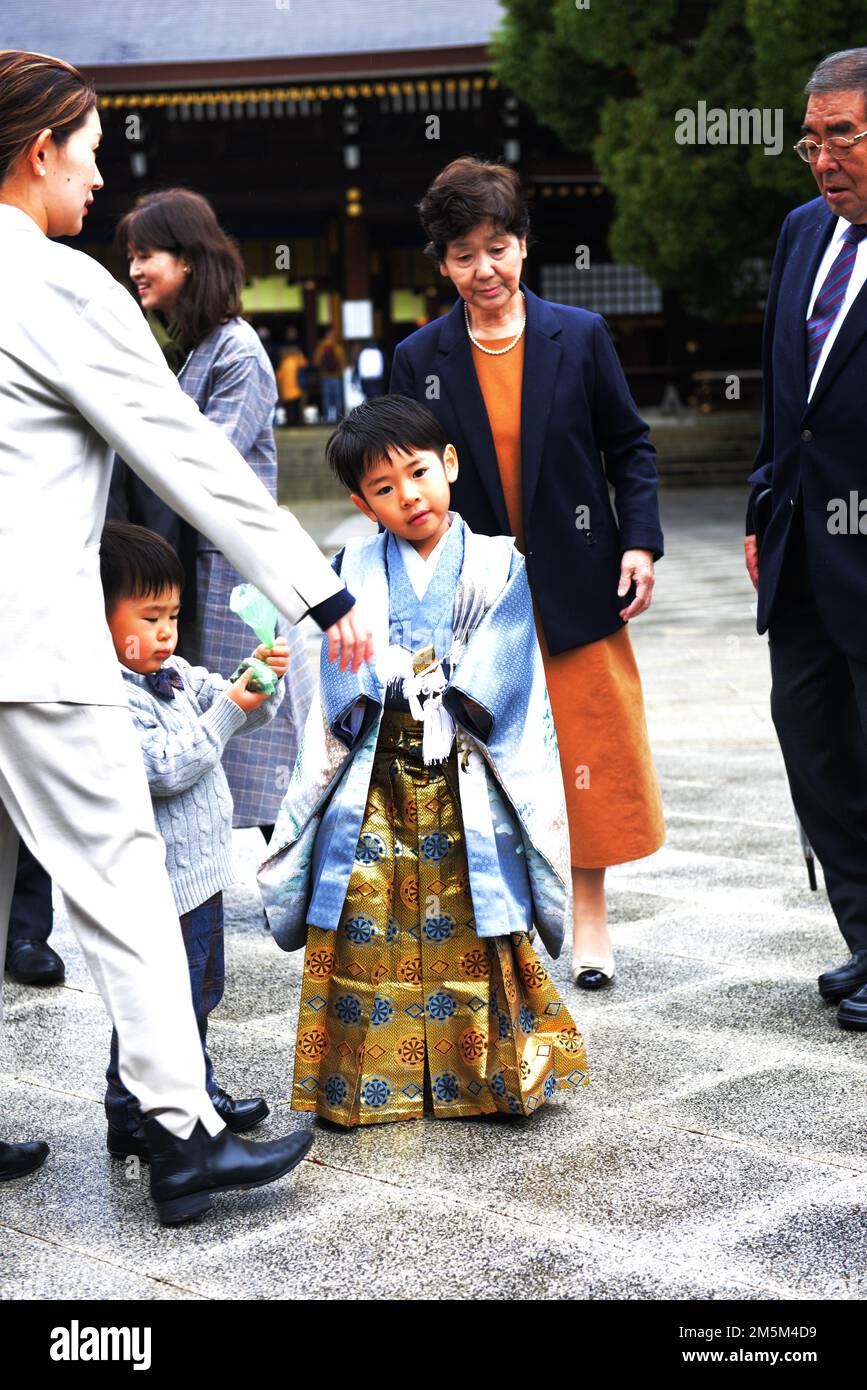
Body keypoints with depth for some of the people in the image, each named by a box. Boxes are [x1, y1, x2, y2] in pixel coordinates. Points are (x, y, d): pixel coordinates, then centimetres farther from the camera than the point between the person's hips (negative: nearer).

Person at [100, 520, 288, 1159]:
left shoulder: (177, 675, 7)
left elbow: (243, 713, 12)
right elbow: (165, 769, -28)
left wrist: (263, 681, -8)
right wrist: (226, 711, -25)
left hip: (201, 871, 10)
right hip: (160, 888, -10)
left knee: (201, 990, 23)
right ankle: (133, 1123, 12)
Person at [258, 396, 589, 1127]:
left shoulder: (498, 566, 4)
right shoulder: (355, 570, 6)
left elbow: (496, 689, -6)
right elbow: (346, 688, -5)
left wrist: (401, 673, -10)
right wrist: (442, 676, -12)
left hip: (468, 791, -1)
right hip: (375, 788, 1)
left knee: (477, 930, 2)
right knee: (367, 930, 0)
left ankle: (496, 1073, 14)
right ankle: (366, 1081, 10)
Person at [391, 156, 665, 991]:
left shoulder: (579, 337, -1)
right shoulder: (419, 359, 0)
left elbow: (628, 446, 5)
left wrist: (639, 540, -6)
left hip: (575, 589, 0)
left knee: (592, 749, 4)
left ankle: (588, 912, 20)